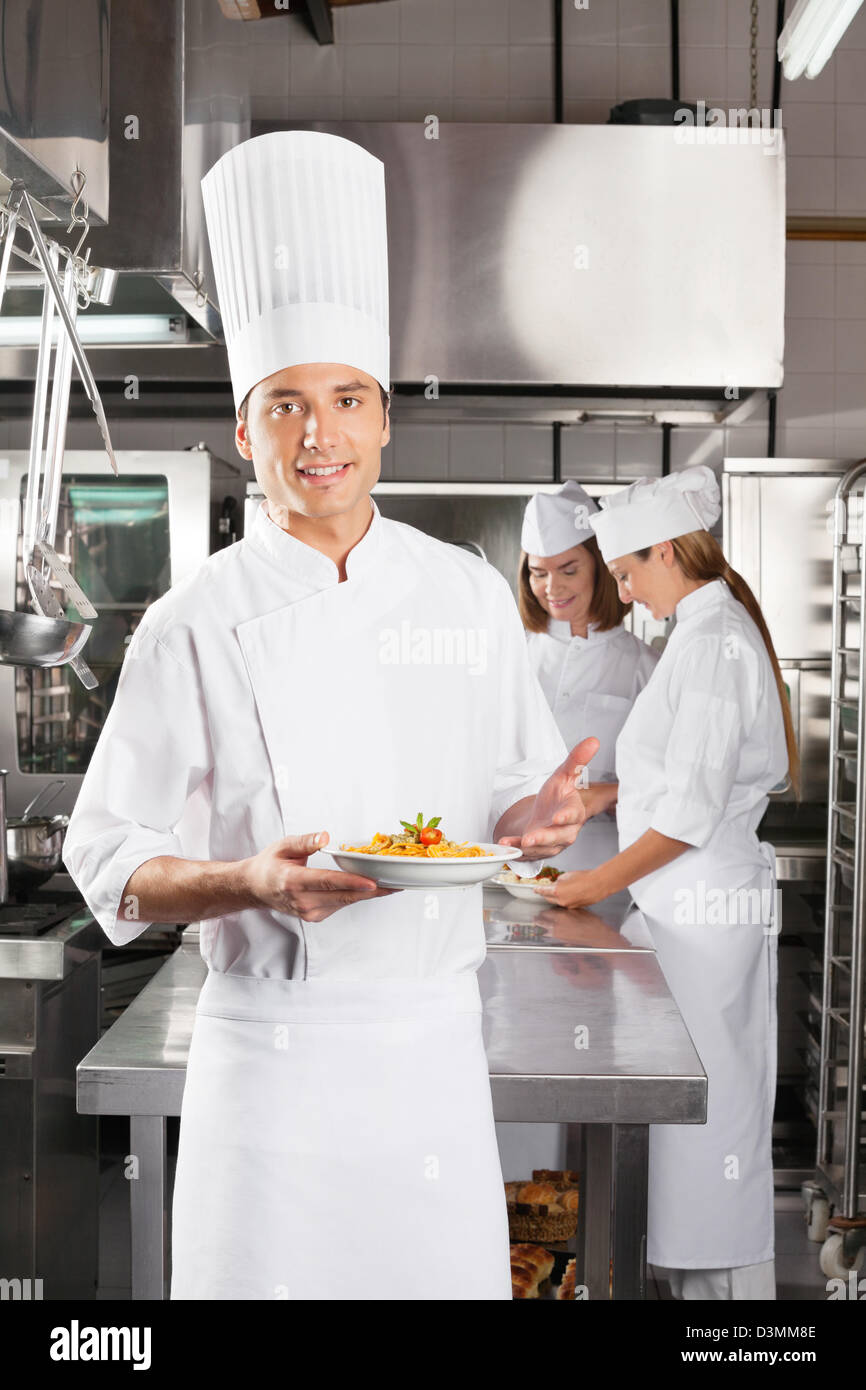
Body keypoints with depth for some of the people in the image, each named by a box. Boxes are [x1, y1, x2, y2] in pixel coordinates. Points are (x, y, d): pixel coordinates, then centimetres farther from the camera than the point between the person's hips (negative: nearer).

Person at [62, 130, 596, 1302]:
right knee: (264, 1276, 7)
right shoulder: (195, 624, -6)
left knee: (452, 1276, 10)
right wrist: (253, 883, -22)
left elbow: (514, 792, 12)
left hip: (433, 1037, 3)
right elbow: (108, 860, -4)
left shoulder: (471, 595, 3)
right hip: (269, 1043, -2)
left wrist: (535, 819, -11)